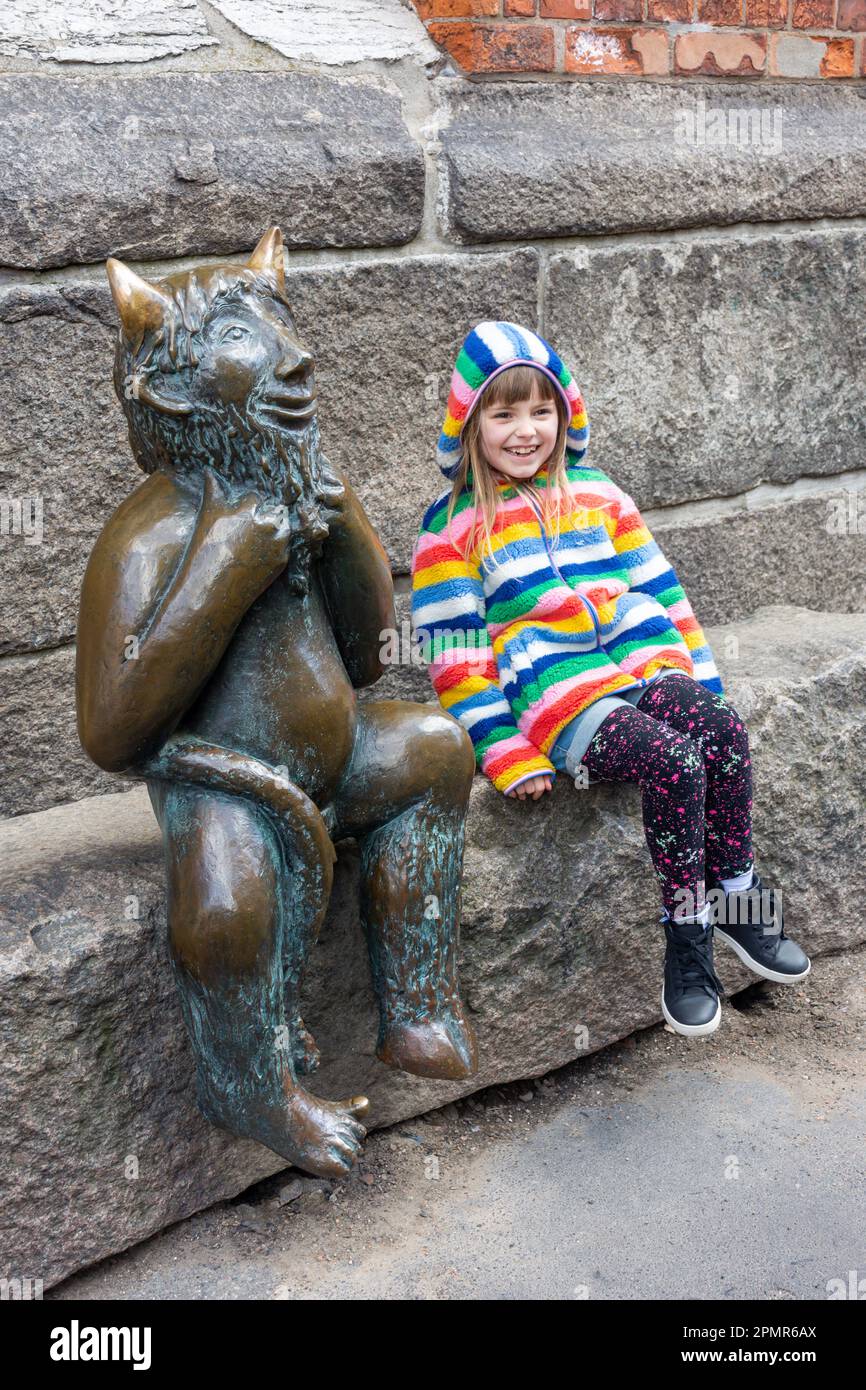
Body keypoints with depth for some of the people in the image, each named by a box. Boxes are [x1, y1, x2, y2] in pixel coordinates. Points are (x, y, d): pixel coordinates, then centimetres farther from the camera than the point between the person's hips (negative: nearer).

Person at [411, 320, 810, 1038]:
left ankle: (733, 895, -9)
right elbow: (455, 654, -1)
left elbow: (659, 589, 22)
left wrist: (701, 678, 12)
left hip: (646, 668, 5)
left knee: (723, 727, -27)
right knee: (673, 759, -30)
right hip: (555, 696, -4)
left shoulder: (598, 493, 19)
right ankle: (686, 933, -14)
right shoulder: (450, 529, 5)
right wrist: (506, 754, -9)